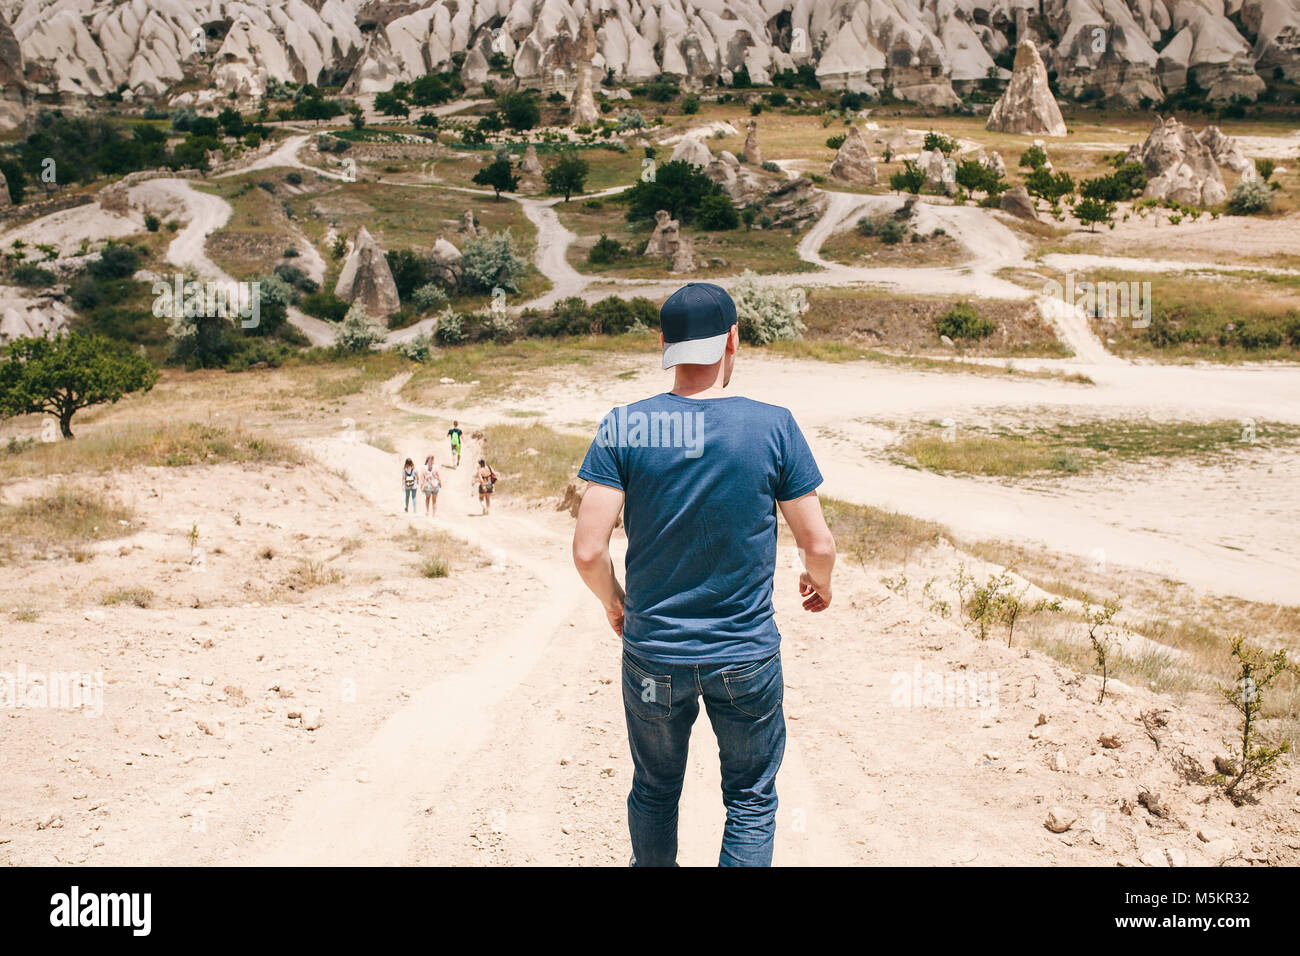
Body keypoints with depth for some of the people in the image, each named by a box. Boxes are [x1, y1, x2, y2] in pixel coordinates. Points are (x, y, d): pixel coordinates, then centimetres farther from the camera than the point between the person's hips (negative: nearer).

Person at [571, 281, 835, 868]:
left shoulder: (624, 427, -9)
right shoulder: (773, 426, -11)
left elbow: (588, 551, -13)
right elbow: (818, 545, -6)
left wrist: (613, 602, 8)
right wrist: (820, 583, 17)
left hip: (652, 652, 2)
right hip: (747, 655, -1)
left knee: (654, 791, 21)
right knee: (751, 800, 15)